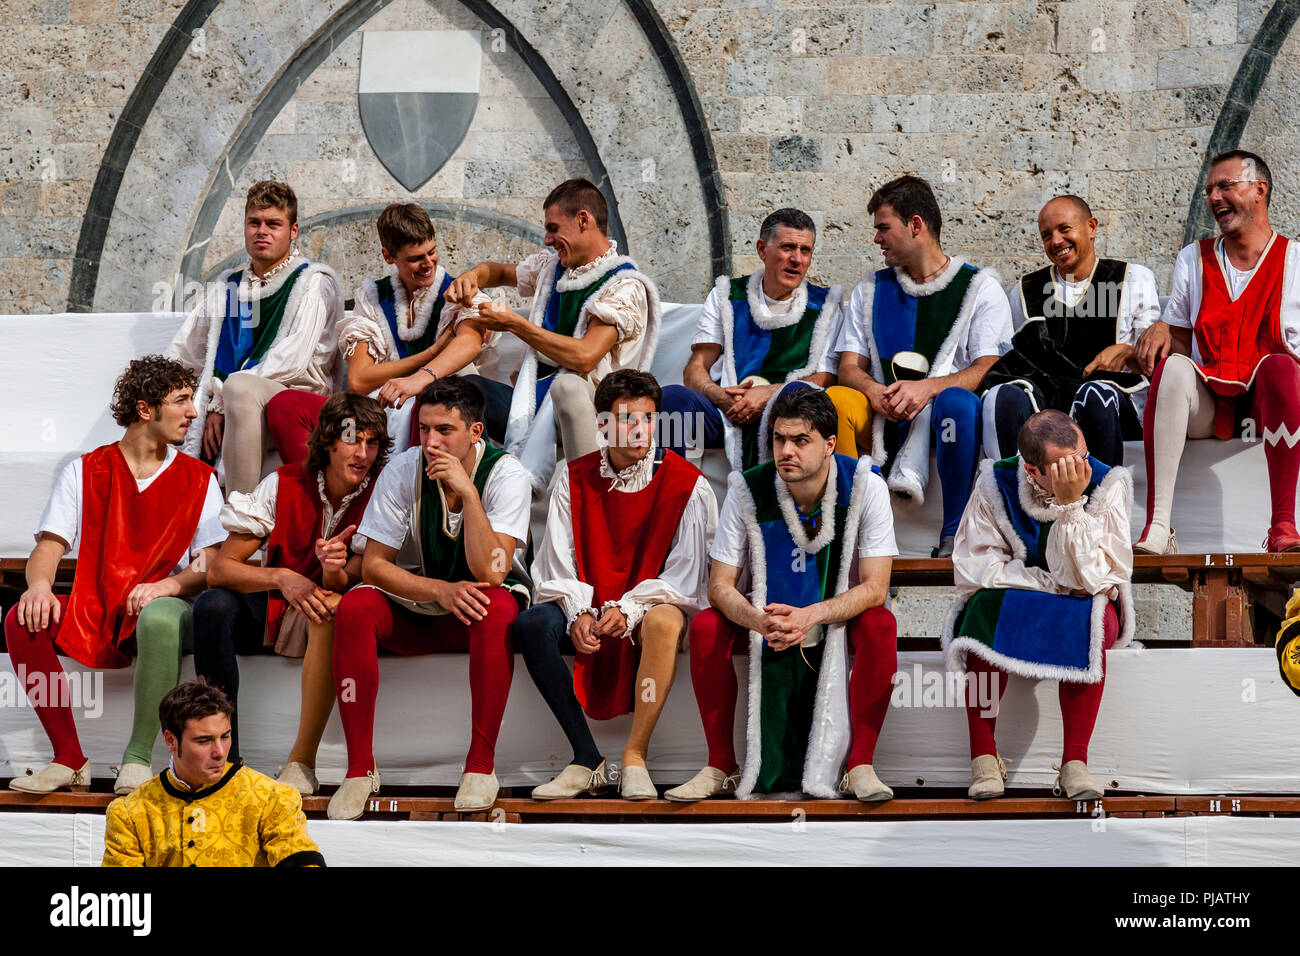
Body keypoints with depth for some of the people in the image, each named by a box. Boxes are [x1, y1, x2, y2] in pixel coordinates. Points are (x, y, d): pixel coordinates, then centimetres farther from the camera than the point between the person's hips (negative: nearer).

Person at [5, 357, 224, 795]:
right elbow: (49, 545, 3)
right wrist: (40, 583, -21)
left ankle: (137, 759, -28)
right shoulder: (84, 471, 11)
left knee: (160, 618, -39)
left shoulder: (198, 479, 10)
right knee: (23, 621, -27)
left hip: (164, 608, -2)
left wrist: (168, 585, -21)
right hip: (93, 613, 2)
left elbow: (212, 566, 0)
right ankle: (69, 760, -17)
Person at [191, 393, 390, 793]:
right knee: (213, 605, -29)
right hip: (271, 610, 1)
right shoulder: (283, 485, -10)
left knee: (333, 608, -36)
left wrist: (333, 571, -38)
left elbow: (349, 588, -14)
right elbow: (219, 569, -13)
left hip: (320, 623, -1)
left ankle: (302, 761, -32)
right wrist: (282, 578, -30)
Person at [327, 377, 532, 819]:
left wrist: (467, 492, -34)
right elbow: (373, 565, -11)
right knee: (354, 607, -28)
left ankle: (480, 764, -28)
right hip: (415, 608, 2)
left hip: (478, 603, -2)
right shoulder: (403, 471, -11)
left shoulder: (506, 475, -17)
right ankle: (360, 766, -24)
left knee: (498, 608, -37)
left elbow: (490, 574, -28)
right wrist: (440, 590, -26)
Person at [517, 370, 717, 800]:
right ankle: (587, 760, -24)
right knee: (531, 623, -28)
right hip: (587, 613, 3)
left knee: (664, 622, -39)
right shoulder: (575, 479, 3)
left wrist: (629, 610, -22)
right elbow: (557, 565, 1)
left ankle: (634, 757, -29)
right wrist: (578, 613, -19)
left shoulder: (687, 485, -5)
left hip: (652, 605, -3)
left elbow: (683, 578, -8)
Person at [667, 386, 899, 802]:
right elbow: (720, 586, -15)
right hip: (769, 611, 1)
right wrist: (760, 621, -38)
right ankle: (721, 767, -14)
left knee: (881, 625, -33)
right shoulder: (748, 490, -17)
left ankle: (860, 765, -24)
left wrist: (809, 616, -39)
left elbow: (875, 588, -22)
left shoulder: (865, 486, -20)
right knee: (705, 627, -25)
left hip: (842, 615, -1)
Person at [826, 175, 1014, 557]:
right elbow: (849, 367, 10)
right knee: (833, 399, -27)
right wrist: (875, 392, -14)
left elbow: (989, 368, -6)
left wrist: (926, 388, -23)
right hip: (885, 420, 3)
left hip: (943, 422, -3)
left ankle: (954, 535, -28)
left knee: (956, 401, -38)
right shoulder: (870, 291, 18)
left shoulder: (981, 288, 5)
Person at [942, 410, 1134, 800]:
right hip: (1011, 603, 0)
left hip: (1080, 608, 0)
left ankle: (1074, 760, -33)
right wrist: (1053, 584, -20)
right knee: (987, 606, -34)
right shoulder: (997, 484, -12)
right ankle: (983, 755, -29)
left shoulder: (1107, 485, -15)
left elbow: (1087, 579, -23)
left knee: (1093, 620, -35)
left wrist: (1070, 505, -32)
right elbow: (971, 567, -14)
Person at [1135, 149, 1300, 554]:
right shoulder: (1193, 259, 18)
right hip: (1206, 407, 2)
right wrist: (1159, 331, -6)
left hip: (1267, 406, -2)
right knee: (1171, 365, -31)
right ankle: (1157, 527, -41)